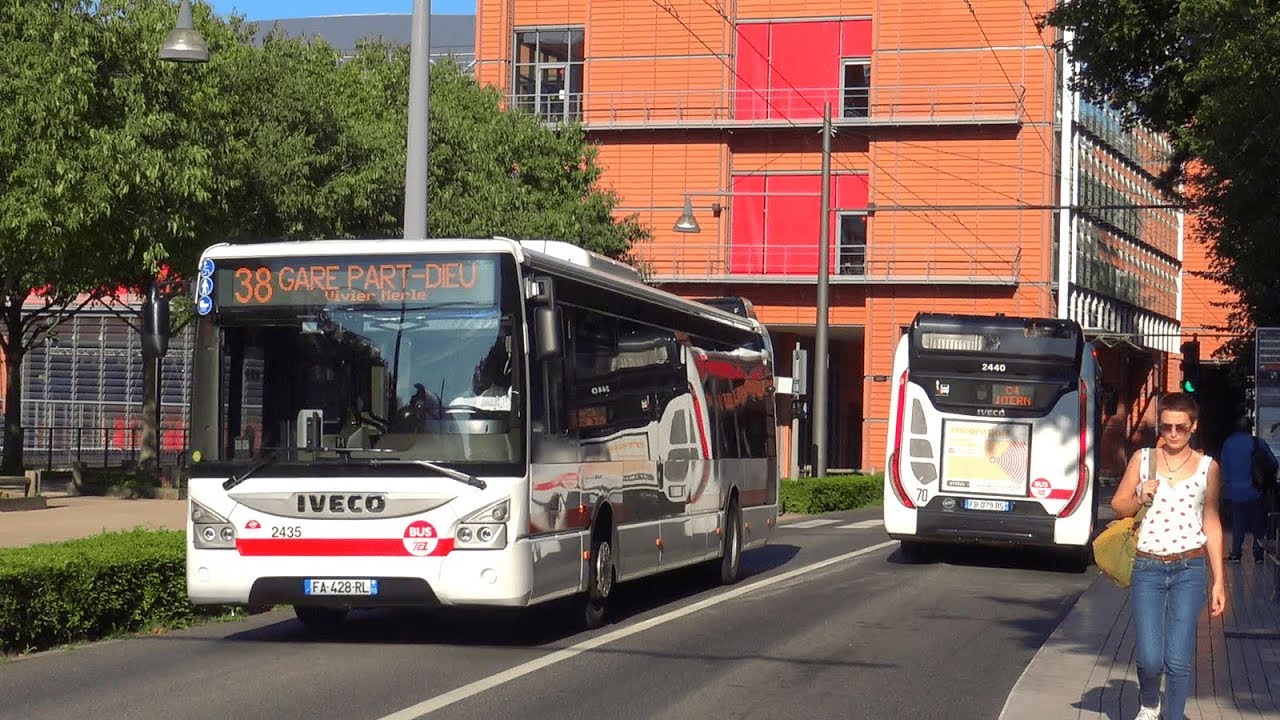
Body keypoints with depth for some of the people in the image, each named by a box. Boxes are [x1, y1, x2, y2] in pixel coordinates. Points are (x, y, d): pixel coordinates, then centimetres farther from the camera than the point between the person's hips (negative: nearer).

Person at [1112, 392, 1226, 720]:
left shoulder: (1207, 466, 5)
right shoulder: (1142, 458, 4)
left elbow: (1211, 523, 9)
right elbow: (1118, 507, 12)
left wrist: (1219, 580, 7)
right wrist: (1139, 499, -11)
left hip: (1189, 571, 0)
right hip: (1148, 569, 0)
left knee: (1178, 660, -7)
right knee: (1149, 659, -6)